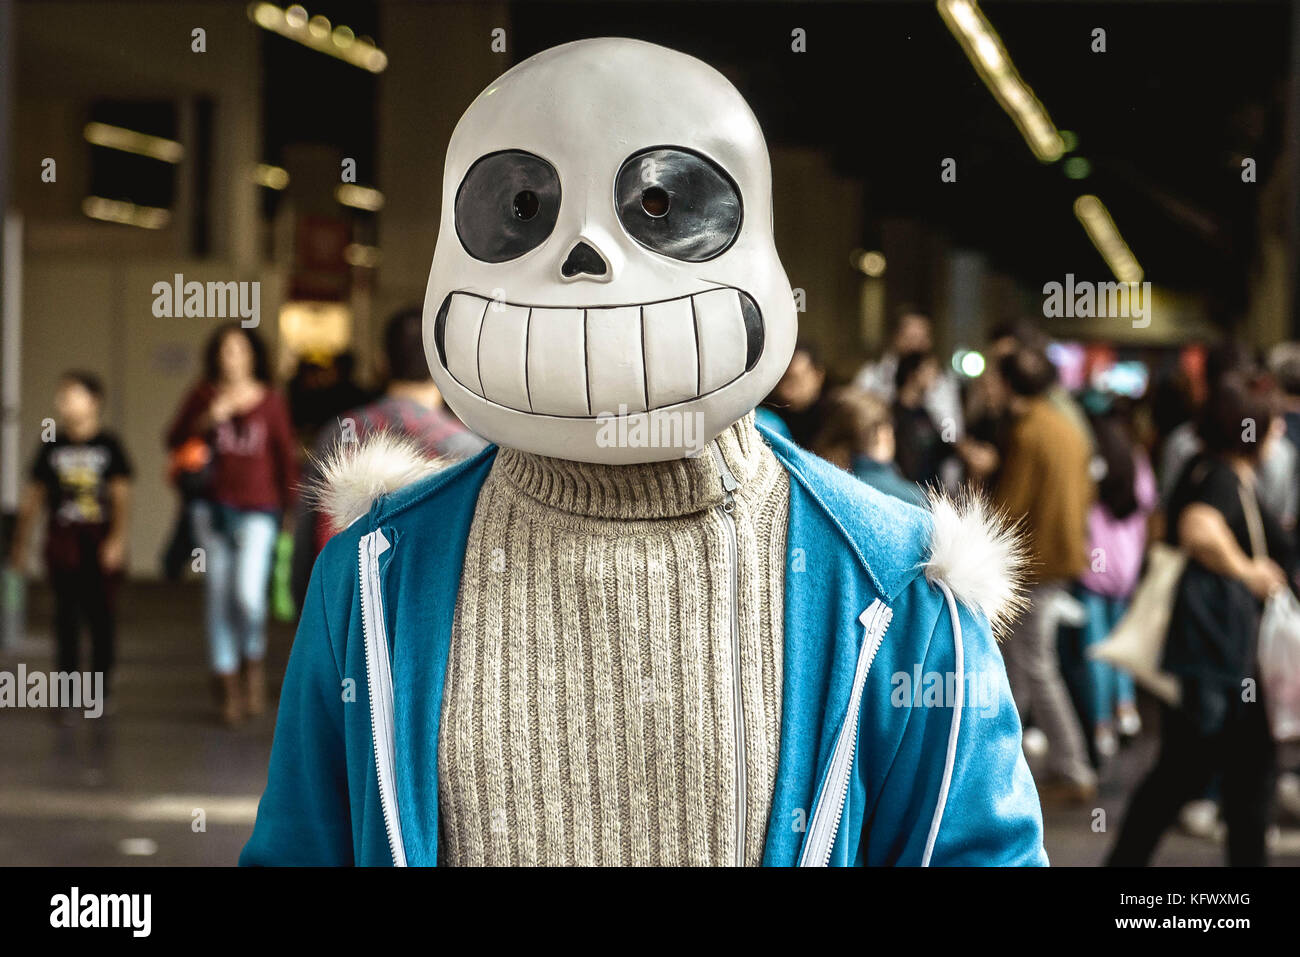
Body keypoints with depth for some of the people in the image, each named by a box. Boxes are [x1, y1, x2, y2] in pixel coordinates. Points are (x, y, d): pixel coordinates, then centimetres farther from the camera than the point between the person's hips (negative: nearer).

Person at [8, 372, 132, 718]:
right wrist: (19, 544, 13)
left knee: (101, 612, 3)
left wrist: (117, 539, -11)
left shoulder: (108, 445, 1)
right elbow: (32, 497, 12)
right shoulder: (52, 446, 6)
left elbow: (121, 497, -2)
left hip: (100, 540, -1)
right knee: (67, 612, -2)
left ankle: (101, 687, 15)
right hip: (63, 539, 1)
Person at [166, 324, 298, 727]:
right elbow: (174, 440, 5)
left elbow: (286, 457, 6)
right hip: (213, 507, 2)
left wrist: (291, 510, 5)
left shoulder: (270, 402, 1)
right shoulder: (203, 396, 6)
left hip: (257, 510, -2)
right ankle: (228, 685, 14)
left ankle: (254, 662, 13)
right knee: (218, 595, 4)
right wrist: (208, 419, -11)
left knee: (248, 595, -16)